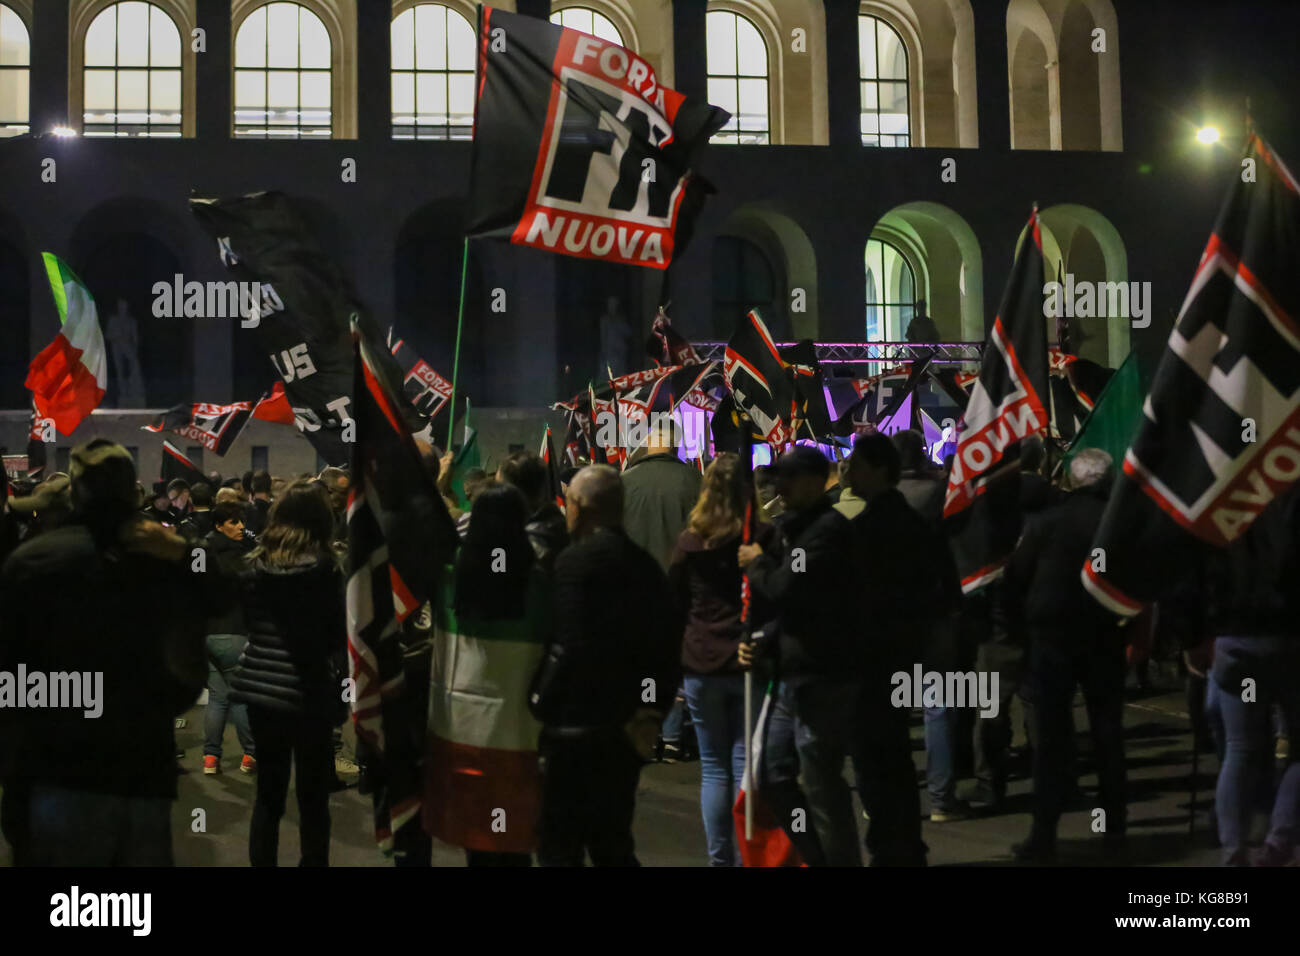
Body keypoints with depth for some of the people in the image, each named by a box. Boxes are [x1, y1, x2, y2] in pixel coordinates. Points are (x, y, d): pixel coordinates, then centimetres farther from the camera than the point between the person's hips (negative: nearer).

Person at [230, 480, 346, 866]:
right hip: (307, 691, -4)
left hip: (260, 687, 4)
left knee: (269, 794, 13)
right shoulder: (323, 565, -10)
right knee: (313, 799, 6)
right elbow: (338, 635, -4)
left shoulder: (254, 562, 2)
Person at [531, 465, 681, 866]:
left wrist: (541, 704, -11)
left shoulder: (576, 559, -13)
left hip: (577, 727, -7)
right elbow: (668, 642, 11)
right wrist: (653, 708, 13)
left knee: (560, 846, 2)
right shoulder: (645, 563, 10)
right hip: (627, 728, 8)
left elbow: (571, 647, -22)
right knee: (613, 844, 17)